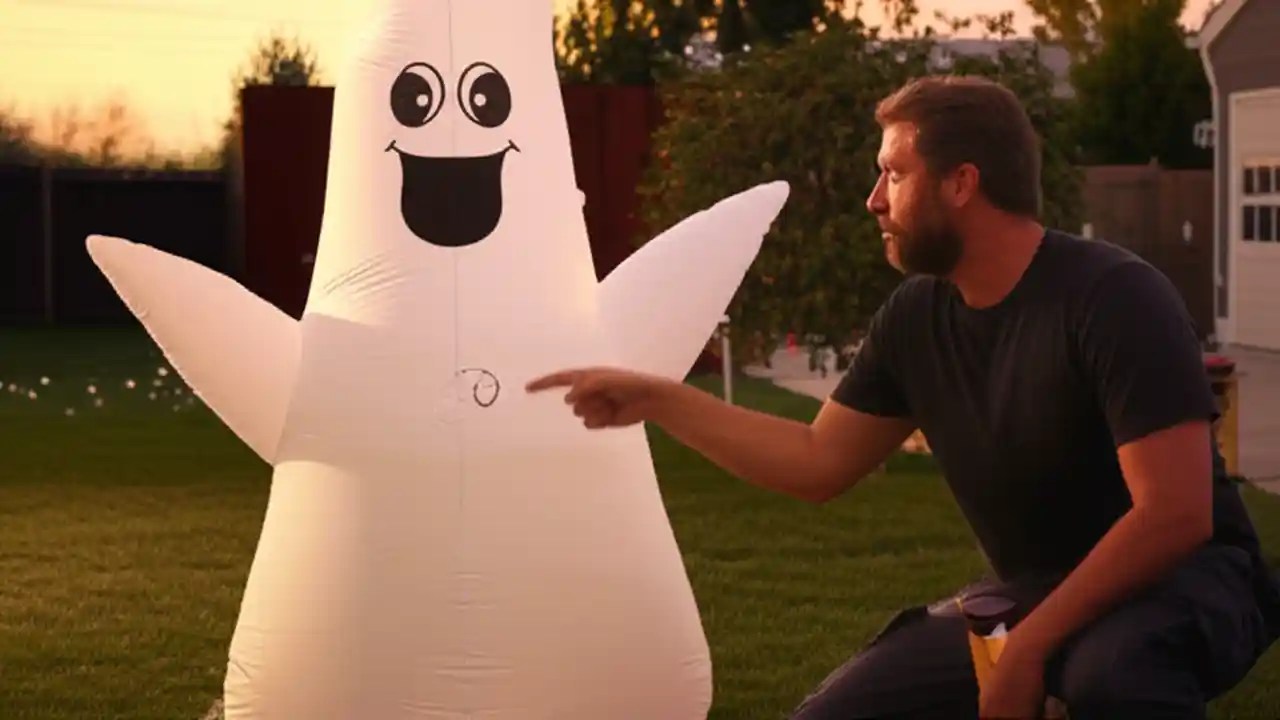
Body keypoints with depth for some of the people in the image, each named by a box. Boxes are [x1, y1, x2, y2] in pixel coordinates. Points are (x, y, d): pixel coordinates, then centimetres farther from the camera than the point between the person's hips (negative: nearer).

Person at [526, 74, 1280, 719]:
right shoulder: (917, 316, -1)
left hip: (1185, 579, -7)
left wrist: (1028, 648, -27)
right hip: (1028, 592, 7)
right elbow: (820, 463, 9)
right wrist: (658, 399, 4)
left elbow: (1173, 516, -27)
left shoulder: (1114, 297, -22)